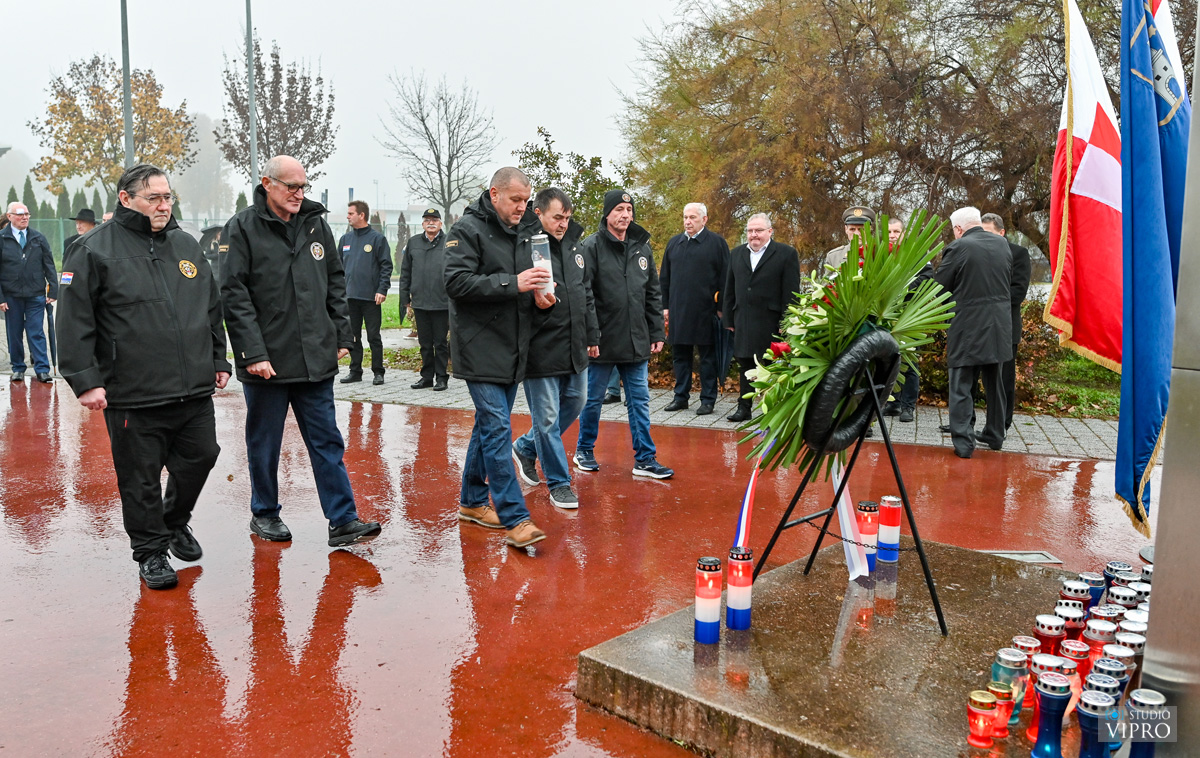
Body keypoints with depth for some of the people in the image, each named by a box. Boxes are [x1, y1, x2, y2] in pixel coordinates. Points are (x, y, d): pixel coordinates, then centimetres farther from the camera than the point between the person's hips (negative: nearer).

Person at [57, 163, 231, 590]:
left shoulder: (186, 245, 13)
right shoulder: (95, 250, -3)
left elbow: (213, 309, 20)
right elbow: (74, 322, -6)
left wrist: (219, 361, 17)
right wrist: (85, 380, -12)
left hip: (194, 392, 5)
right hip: (133, 397, -4)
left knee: (200, 458, 11)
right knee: (141, 478, 5)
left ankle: (175, 522, 37)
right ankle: (150, 550, 23)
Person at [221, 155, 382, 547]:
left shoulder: (315, 223, 10)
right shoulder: (243, 228, -4)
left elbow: (336, 282, 15)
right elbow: (234, 295, -10)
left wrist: (341, 336, 9)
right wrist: (253, 353, -16)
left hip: (316, 359, 4)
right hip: (265, 361, -3)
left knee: (327, 442, 5)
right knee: (264, 444, 11)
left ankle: (343, 521, 9)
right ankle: (264, 514, 29)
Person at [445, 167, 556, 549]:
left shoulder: (524, 231, 14)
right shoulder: (467, 229, -8)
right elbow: (457, 282, -19)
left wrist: (539, 295, 0)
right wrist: (512, 284, -24)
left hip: (513, 348, 8)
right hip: (481, 348, -8)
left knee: (489, 425, 15)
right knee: (497, 428, -10)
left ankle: (472, 501, 29)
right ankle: (515, 519, -9)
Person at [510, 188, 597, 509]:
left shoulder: (572, 244, 11)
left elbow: (585, 294, 19)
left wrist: (592, 335, 20)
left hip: (574, 348, 8)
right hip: (541, 350, -8)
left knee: (575, 402, 19)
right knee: (547, 417, 2)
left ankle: (526, 448, 38)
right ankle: (559, 484, 18)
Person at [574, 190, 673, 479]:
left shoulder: (642, 247, 10)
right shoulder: (592, 246, -6)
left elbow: (653, 294, 14)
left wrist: (657, 333, 9)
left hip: (637, 342, 5)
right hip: (603, 341, -4)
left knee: (640, 401, 7)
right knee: (593, 399, 9)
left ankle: (645, 459, 13)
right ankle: (584, 451, 26)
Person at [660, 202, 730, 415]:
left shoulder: (716, 243, 0)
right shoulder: (674, 243, 13)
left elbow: (724, 278, -2)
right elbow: (664, 278, 16)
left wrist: (721, 308, -8)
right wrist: (665, 305, 10)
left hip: (705, 310, -4)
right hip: (678, 310, 4)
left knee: (707, 356, 2)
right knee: (680, 355, 10)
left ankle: (708, 399, 9)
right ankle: (681, 396, 20)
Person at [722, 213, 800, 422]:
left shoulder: (786, 254, -1)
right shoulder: (737, 254, 14)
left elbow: (791, 292, -6)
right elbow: (730, 289, 15)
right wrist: (728, 319, 10)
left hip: (771, 323, -4)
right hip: (743, 323, 5)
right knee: (745, 366, 11)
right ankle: (744, 408, 19)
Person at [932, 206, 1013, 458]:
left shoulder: (957, 248, -13)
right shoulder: (1002, 245, 6)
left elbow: (939, 286, -8)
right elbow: (1008, 280, 16)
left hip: (968, 327, -6)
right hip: (998, 326, 6)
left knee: (961, 386, -1)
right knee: (993, 383, 19)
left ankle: (963, 442, -4)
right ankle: (995, 435, 30)